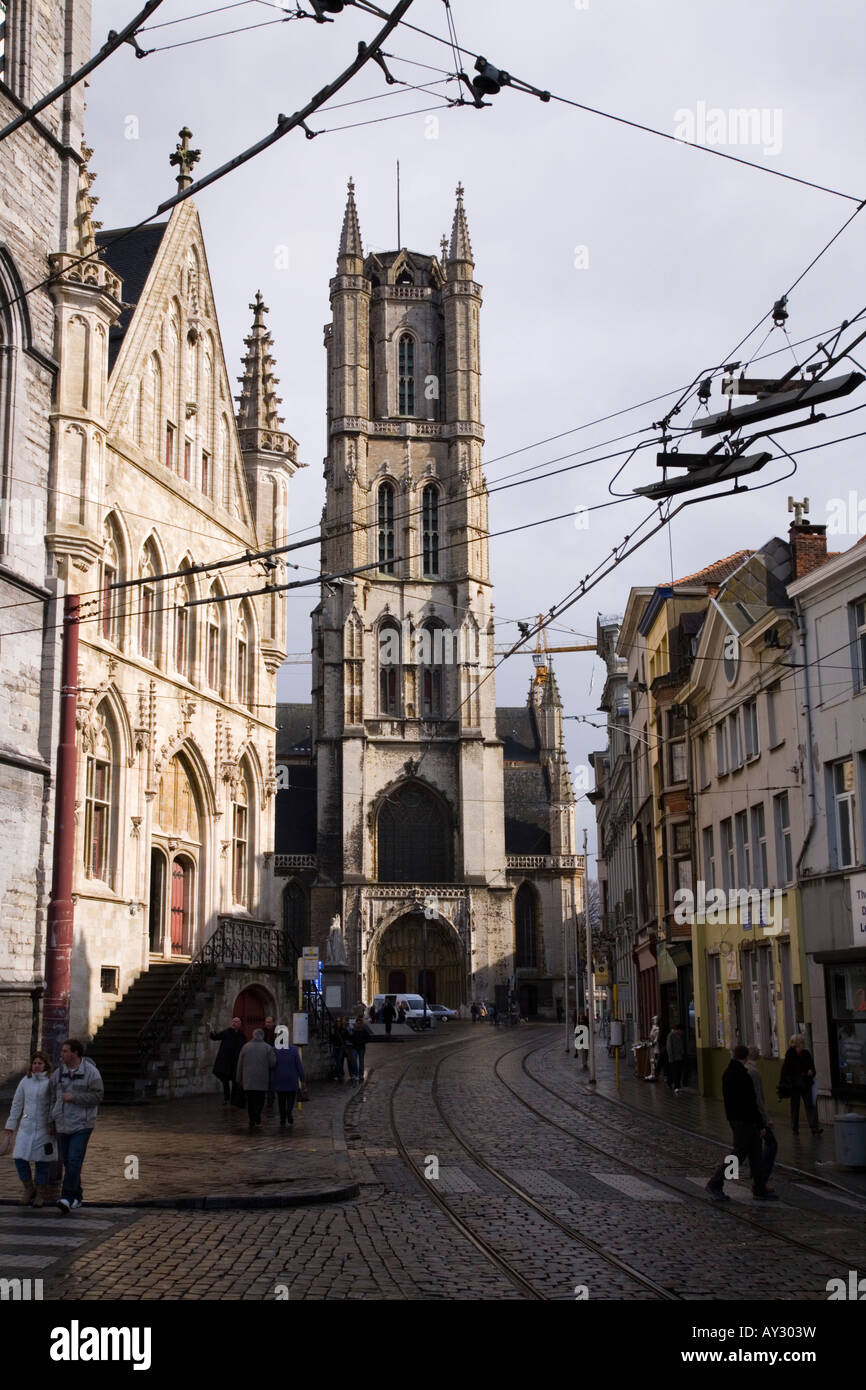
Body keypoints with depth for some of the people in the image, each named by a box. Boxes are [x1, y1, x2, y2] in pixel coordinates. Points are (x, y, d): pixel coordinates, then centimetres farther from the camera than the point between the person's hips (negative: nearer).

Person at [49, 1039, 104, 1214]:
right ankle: (77, 1197, 22)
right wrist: (52, 1121, 9)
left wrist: (73, 1098, -17)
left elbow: (98, 1095, -13)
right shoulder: (58, 1073, 7)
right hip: (63, 1125, 5)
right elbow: (53, 1098, 13)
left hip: (82, 1124, -5)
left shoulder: (91, 1072, -8)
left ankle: (67, 1198, -20)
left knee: (74, 1160, -16)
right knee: (67, 1162, 9)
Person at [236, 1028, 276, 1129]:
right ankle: (257, 1121, -9)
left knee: (250, 1101, 8)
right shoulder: (267, 1047, -2)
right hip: (262, 1080, -2)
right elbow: (273, 1063, -7)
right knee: (259, 1101, 2)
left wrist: (239, 1079, 14)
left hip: (248, 1079, 2)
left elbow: (240, 1064, 7)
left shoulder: (245, 1046, 5)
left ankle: (252, 1121, 7)